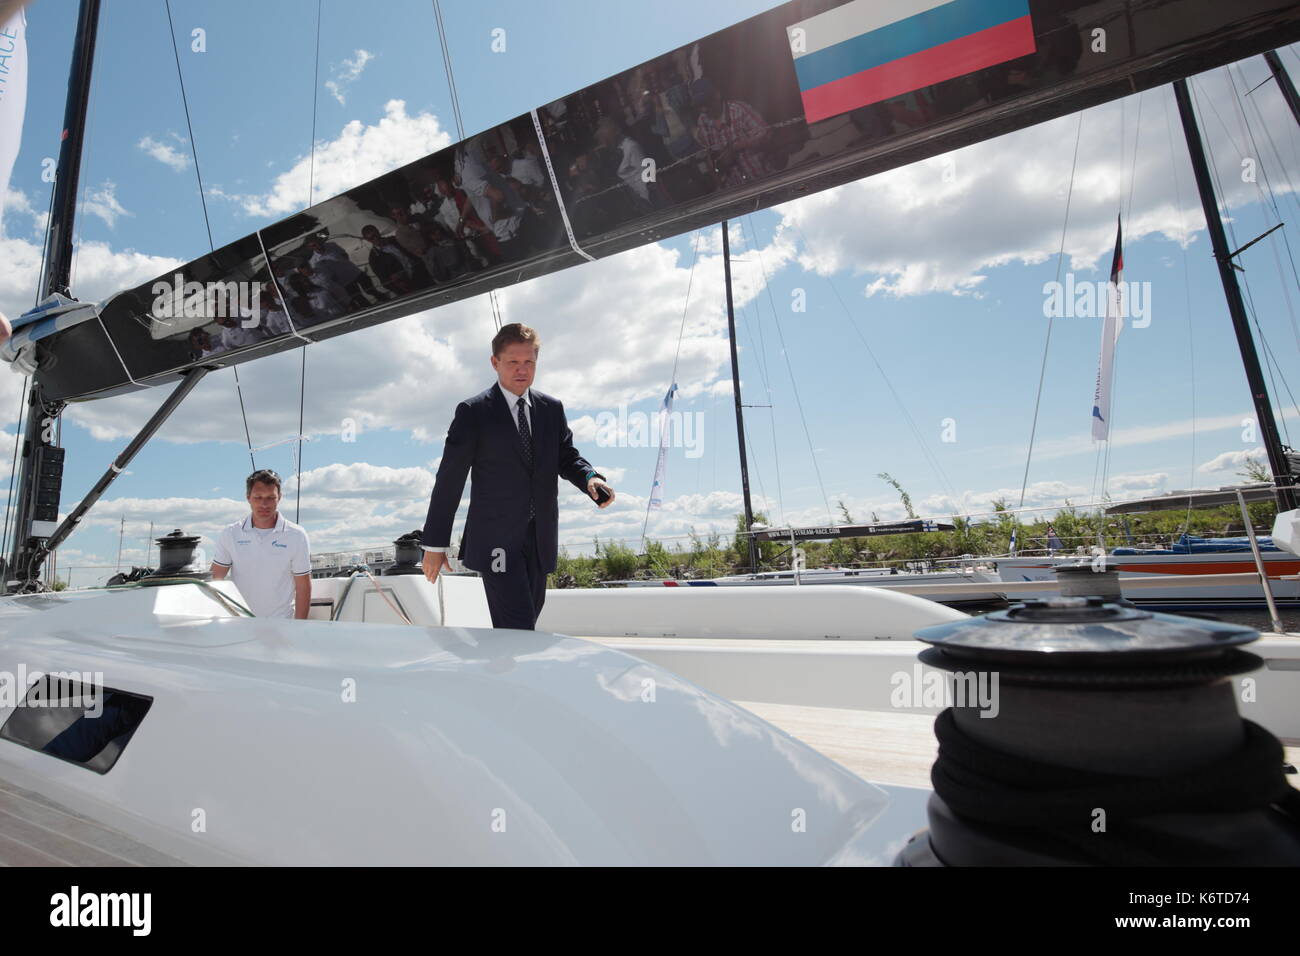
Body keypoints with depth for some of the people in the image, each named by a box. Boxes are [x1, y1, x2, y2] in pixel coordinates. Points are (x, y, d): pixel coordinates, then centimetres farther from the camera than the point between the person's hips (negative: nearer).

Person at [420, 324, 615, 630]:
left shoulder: (552, 409, 8)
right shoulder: (473, 412, -5)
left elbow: (566, 457, 11)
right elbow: (449, 479, -4)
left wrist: (590, 478, -14)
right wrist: (434, 543, -4)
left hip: (541, 537, 5)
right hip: (497, 539, -5)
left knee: (526, 619, 15)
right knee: (518, 630, -11)